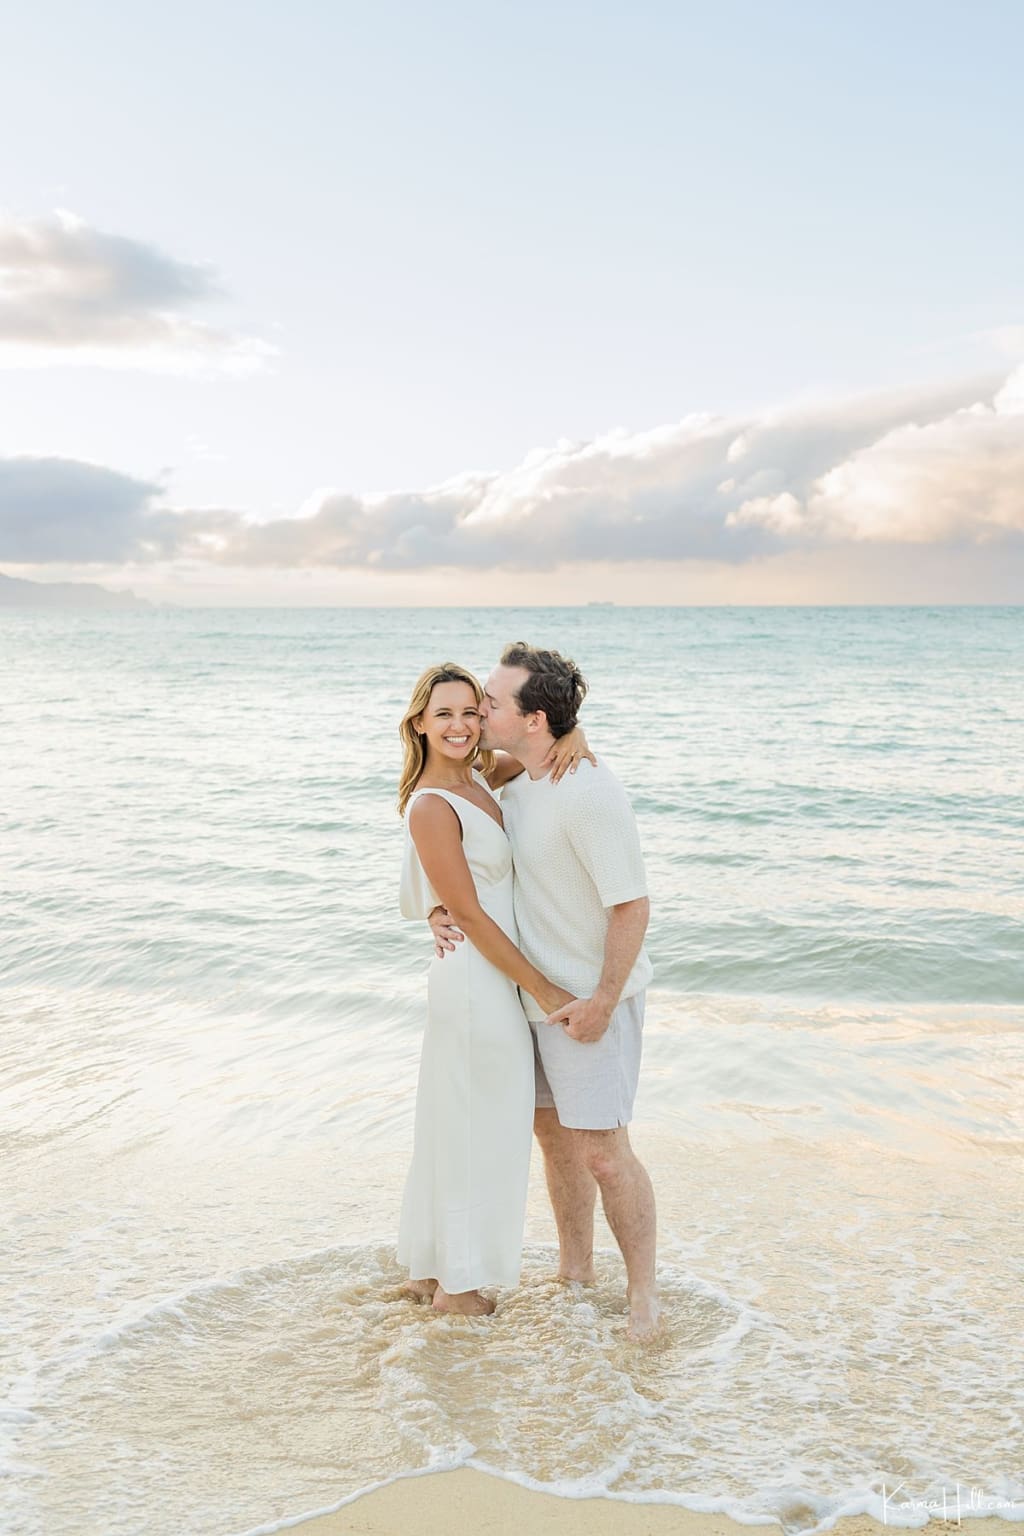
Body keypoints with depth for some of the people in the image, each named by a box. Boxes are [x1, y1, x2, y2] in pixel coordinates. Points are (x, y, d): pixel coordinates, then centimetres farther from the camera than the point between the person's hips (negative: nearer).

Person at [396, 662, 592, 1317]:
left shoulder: (476, 777, 5)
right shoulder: (430, 807, -20)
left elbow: (545, 731, 13)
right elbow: (473, 916, -19)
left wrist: (572, 738, -12)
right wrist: (545, 991, -16)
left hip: (482, 981, 9)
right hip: (479, 984, -9)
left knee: (455, 1128, 19)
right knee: (480, 1133, 6)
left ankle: (428, 1270, 34)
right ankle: (460, 1282, 23)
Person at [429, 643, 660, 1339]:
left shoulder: (589, 794, -25)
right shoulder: (519, 780, 4)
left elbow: (632, 904, -23)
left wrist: (602, 1003, -20)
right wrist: (444, 911, -6)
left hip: (592, 1000, -9)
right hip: (540, 990, 9)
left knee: (602, 1152, -4)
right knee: (552, 1130, 18)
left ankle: (644, 1293, 15)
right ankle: (575, 1270, 35)